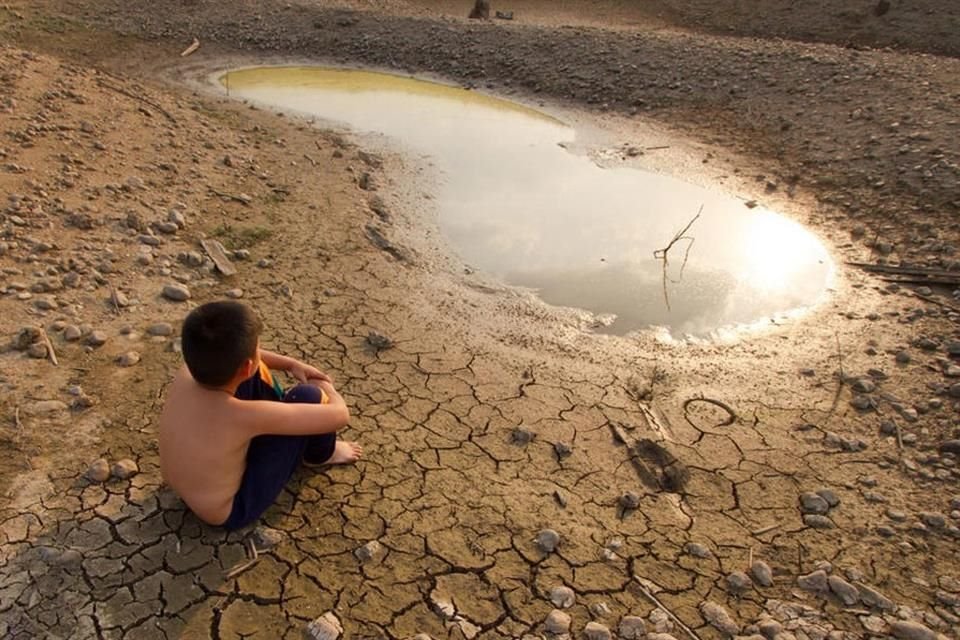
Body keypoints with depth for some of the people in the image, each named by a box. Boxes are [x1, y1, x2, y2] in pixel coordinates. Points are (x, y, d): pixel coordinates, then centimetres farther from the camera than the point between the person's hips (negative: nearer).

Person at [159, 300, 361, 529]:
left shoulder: (186, 374, -19)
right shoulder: (245, 415, -38)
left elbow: (230, 355, 7)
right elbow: (339, 415, -29)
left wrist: (291, 364, 4)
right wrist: (326, 388, -6)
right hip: (231, 510, -7)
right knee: (308, 397, -17)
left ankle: (280, 421, 29)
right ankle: (320, 455, 16)